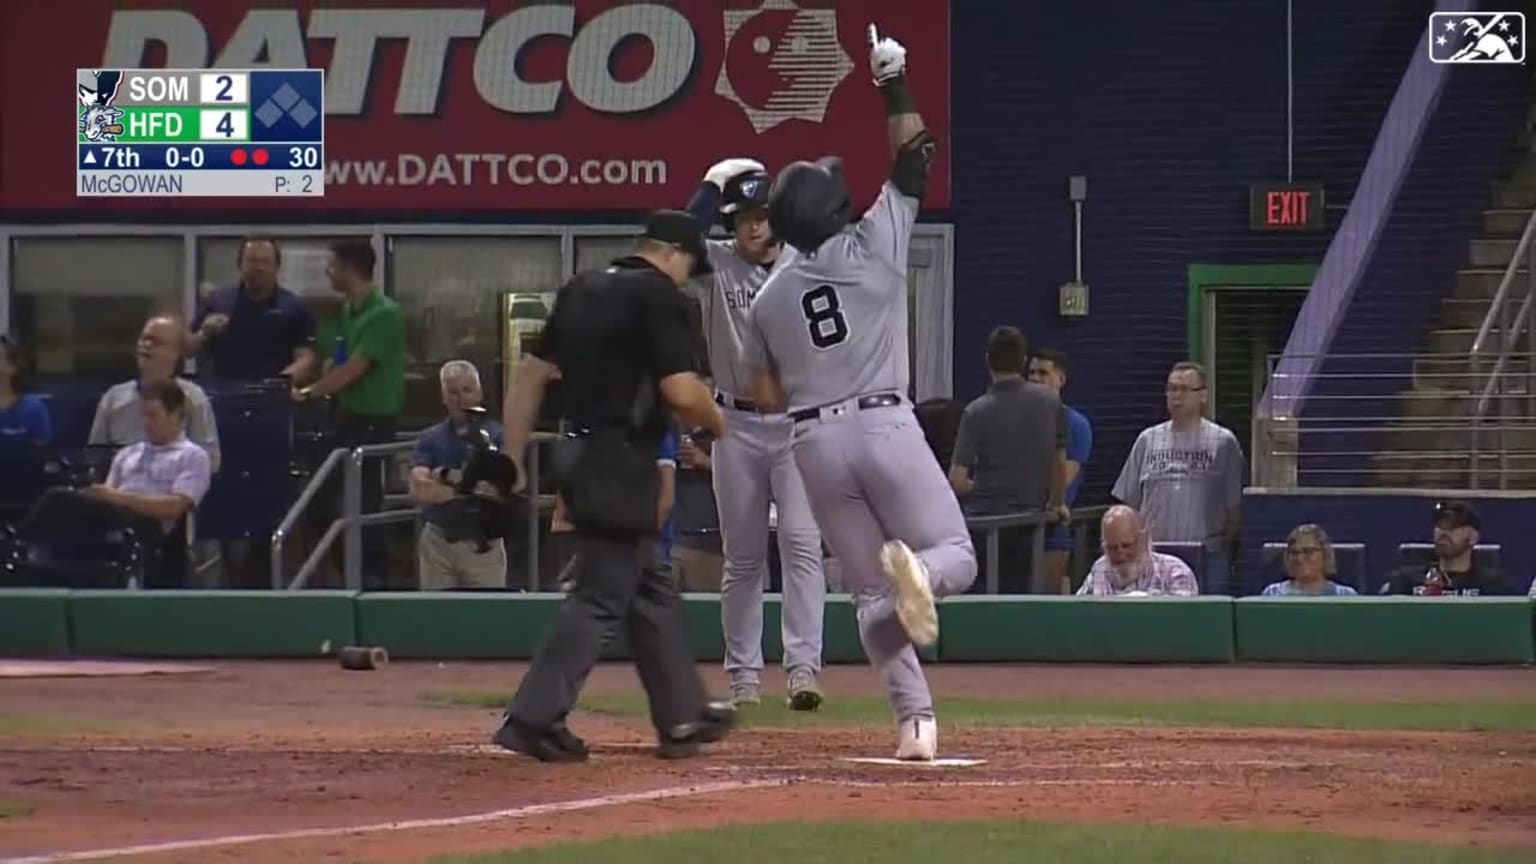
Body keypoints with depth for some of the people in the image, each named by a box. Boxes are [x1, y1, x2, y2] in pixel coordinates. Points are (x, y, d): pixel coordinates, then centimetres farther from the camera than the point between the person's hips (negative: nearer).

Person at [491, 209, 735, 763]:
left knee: (648, 590, 18)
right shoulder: (658, 296, -11)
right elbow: (683, 393, -19)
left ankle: (682, 717, 25)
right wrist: (717, 423, 2)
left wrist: (513, 462, 13)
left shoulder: (581, 290, 13)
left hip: (580, 453, 9)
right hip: (621, 463, -9)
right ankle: (533, 719, -12)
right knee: (602, 595, -6)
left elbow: (530, 376, 13)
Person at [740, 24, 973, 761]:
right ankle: (915, 568, -36)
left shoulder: (769, 297, 6)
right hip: (886, 426, -3)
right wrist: (894, 81, 10)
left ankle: (914, 717, -8)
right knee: (956, 556, 3)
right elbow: (911, 158, 4)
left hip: (814, 440, 3)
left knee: (870, 591, 9)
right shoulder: (873, 249, -3)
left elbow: (767, 395, 10)